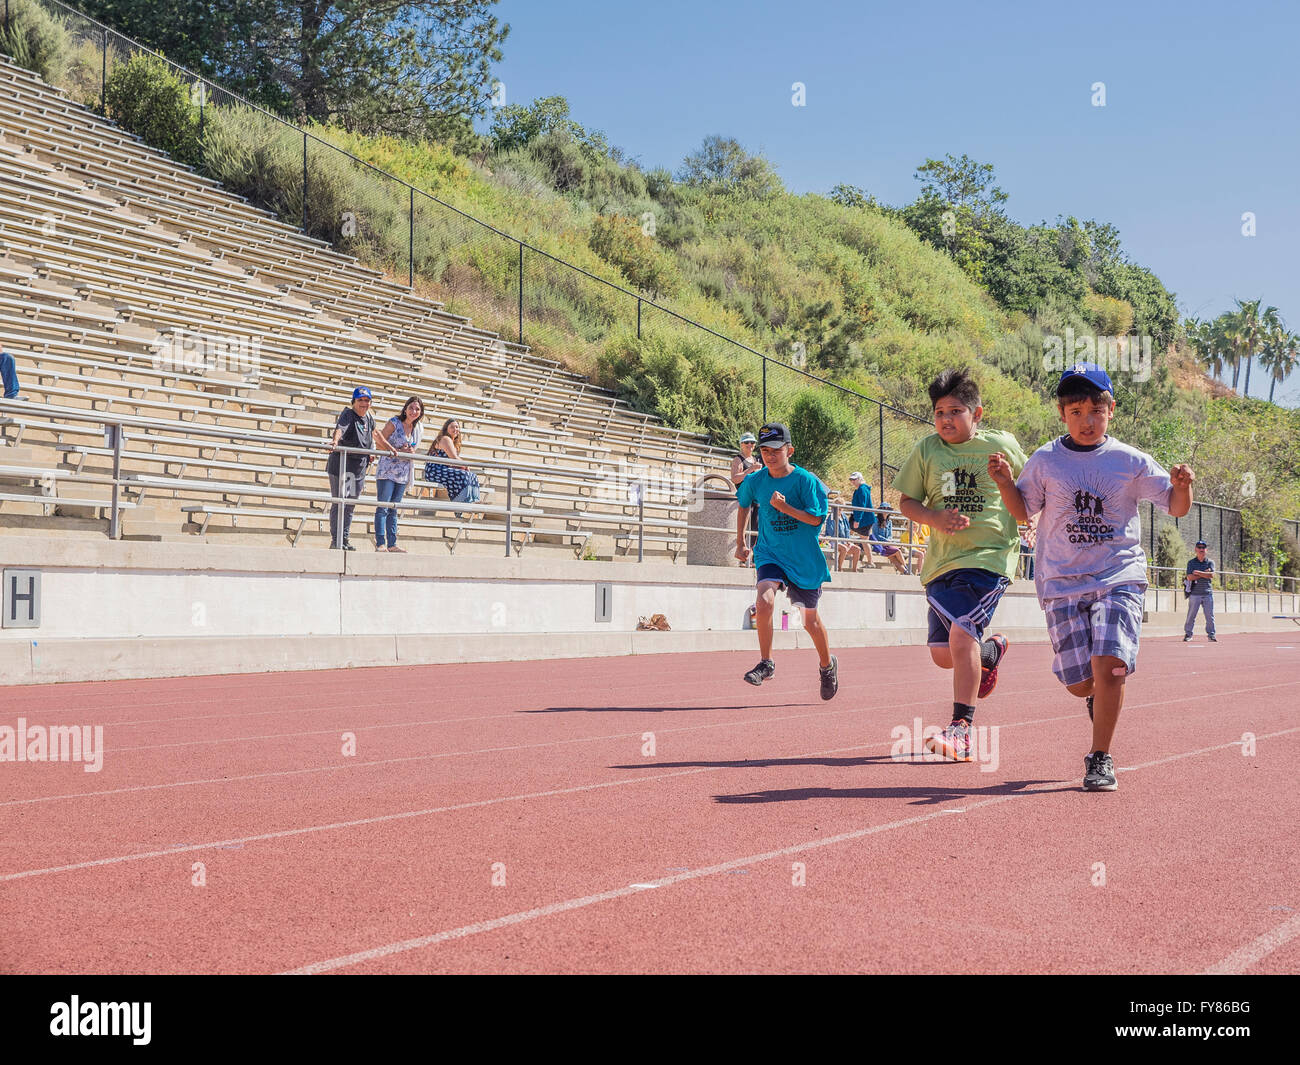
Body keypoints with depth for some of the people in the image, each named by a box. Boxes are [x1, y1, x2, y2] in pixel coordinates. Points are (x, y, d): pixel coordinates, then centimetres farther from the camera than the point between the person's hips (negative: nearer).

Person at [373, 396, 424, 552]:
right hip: (387, 470, -6)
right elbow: (380, 440, -6)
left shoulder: (417, 428, 9)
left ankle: (392, 544, 11)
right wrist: (396, 450, -16)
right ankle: (380, 543, -7)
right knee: (383, 507, -7)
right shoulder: (394, 422, -7)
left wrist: (410, 451, -2)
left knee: (393, 509, 10)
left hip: (403, 473, 6)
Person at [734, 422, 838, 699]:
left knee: (810, 619, 9)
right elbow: (743, 505, 18)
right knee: (765, 599, -26)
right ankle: (766, 662, -11)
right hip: (770, 553, 2)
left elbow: (816, 518, -15)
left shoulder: (805, 480, -12)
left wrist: (785, 507, -27)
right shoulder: (754, 481, -2)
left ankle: (827, 664, 37)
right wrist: (740, 543, 18)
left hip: (804, 559, -1)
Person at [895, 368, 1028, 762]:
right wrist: (934, 519, -10)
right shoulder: (927, 449, 5)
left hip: (990, 556, -4)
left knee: (961, 634, -22)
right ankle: (992, 650, 42)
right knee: (944, 655, 7)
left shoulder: (1002, 445, 1)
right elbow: (906, 501, 9)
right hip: (941, 561, 4)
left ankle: (961, 729, -13)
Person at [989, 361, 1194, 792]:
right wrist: (1004, 481, -7)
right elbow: (1022, 510, 12)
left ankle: (1100, 759, -4)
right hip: (1062, 583, 1)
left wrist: (1182, 486, -17)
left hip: (1119, 578, -1)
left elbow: (1176, 507, 6)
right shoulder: (1045, 461, 2)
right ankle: (1098, 695, 38)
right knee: (1079, 683, 0)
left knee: (1108, 665, -19)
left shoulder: (1131, 461, 2)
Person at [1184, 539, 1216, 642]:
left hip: (1207, 593, 1)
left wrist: (1198, 572, -9)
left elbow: (1211, 575, -8)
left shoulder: (1210, 562, 9)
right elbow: (1190, 577, -8)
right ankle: (1188, 634, 7)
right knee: (1191, 615, -1)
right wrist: (1204, 573, -9)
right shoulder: (1191, 563, 7)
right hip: (1195, 593, -1)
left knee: (1210, 616, 0)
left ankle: (1211, 635, 7)